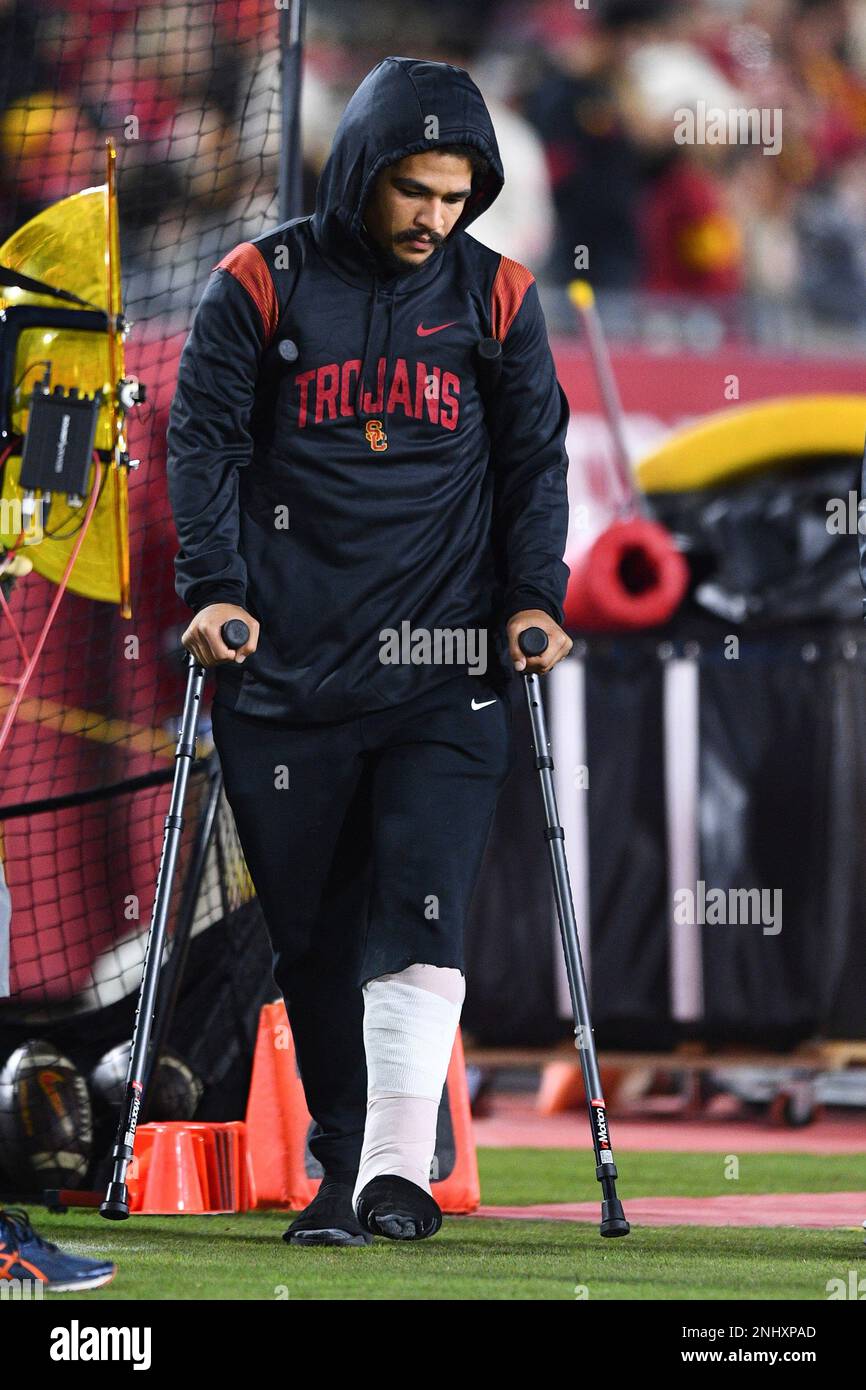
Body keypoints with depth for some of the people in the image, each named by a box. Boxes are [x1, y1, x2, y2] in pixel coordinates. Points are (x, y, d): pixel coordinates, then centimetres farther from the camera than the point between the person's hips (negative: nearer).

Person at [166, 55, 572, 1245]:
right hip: (287, 673, 0)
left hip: (447, 674, 0)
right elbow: (205, 441, 1)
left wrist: (534, 599, -1)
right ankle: (342, 1163, 16)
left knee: (422, 918, -13)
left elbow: (535, 460, 11)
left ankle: (399, 1170, -16)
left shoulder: (496, 297, 7)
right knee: (312, 935, 6)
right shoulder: (262, 286, 2)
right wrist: (214, 589, -10)